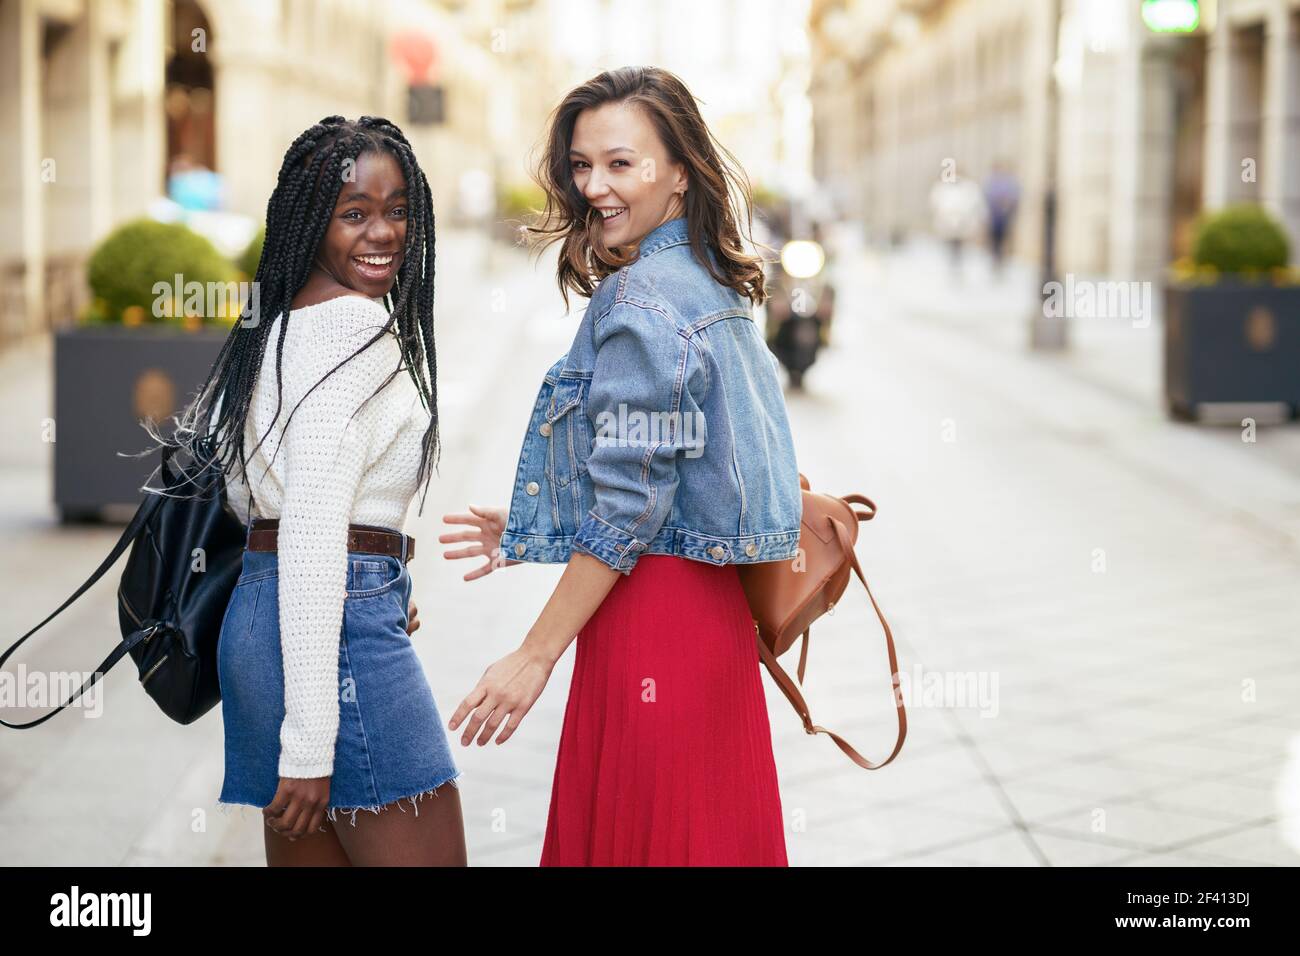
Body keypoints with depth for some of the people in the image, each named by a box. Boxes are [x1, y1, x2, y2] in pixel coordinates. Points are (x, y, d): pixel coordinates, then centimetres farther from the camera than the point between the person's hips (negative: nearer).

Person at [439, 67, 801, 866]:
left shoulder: (639, 298, -15)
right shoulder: (714, 289, 13)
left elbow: (630, 503, -18)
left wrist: (535, 656, -14)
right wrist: (540, 534, 21)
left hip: (651, 619, -9)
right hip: (713, 613, 9)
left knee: (635, 838, -1)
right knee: (710, 835, 15)